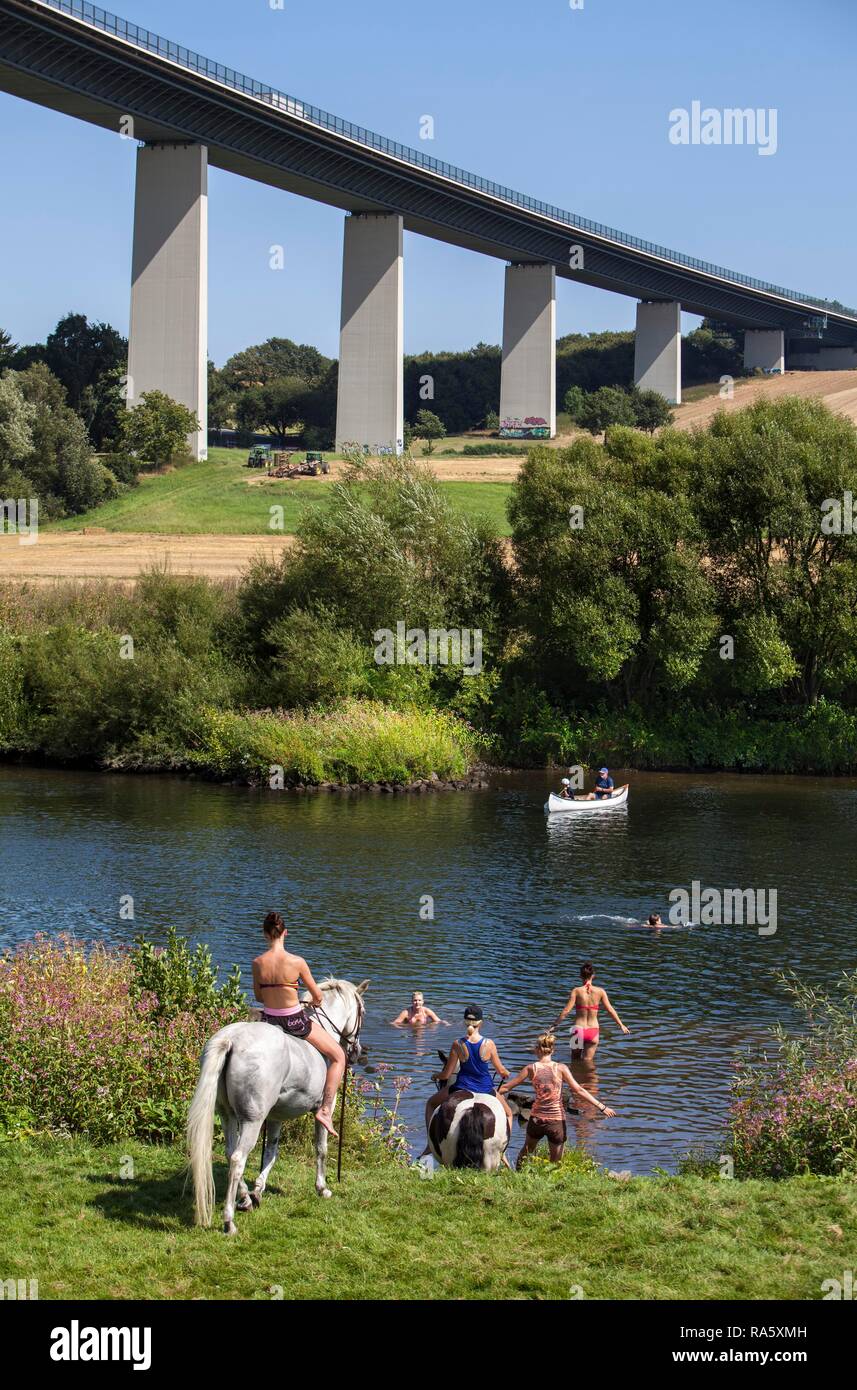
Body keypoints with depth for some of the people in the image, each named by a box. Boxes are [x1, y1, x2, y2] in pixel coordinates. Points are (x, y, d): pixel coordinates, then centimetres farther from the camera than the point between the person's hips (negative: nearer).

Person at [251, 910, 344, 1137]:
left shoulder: (258, 963, -8)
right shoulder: (297, 962, -17)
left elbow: (258, 996, 6)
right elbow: (317, 995, -5)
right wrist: (317, 1001, 19)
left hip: (270, 1019, 4)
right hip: (296, 1020, -4)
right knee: (338, 1057, 13)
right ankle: (325, 1110, 2)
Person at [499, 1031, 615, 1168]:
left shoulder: (531, 1069, -5)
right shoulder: (561, 1068, -8)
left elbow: (506, 1087, 2)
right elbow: (579, 1090, -11)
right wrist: (602, 1107, -7)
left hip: (536, 1119, 1)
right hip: (557, 1121, -1)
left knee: (526, 1151, 29)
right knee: (555, 1163, 15)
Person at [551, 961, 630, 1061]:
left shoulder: (577, 991, -9)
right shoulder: (600, 991, -5)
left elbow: (566, 1010, -12)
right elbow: (610, 1010, -1)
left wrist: (555, 1025, -4)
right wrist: (621, 1025, 11)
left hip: (578, 1029, -1)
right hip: (593, 1030, 1)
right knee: (587, 1061, 8)